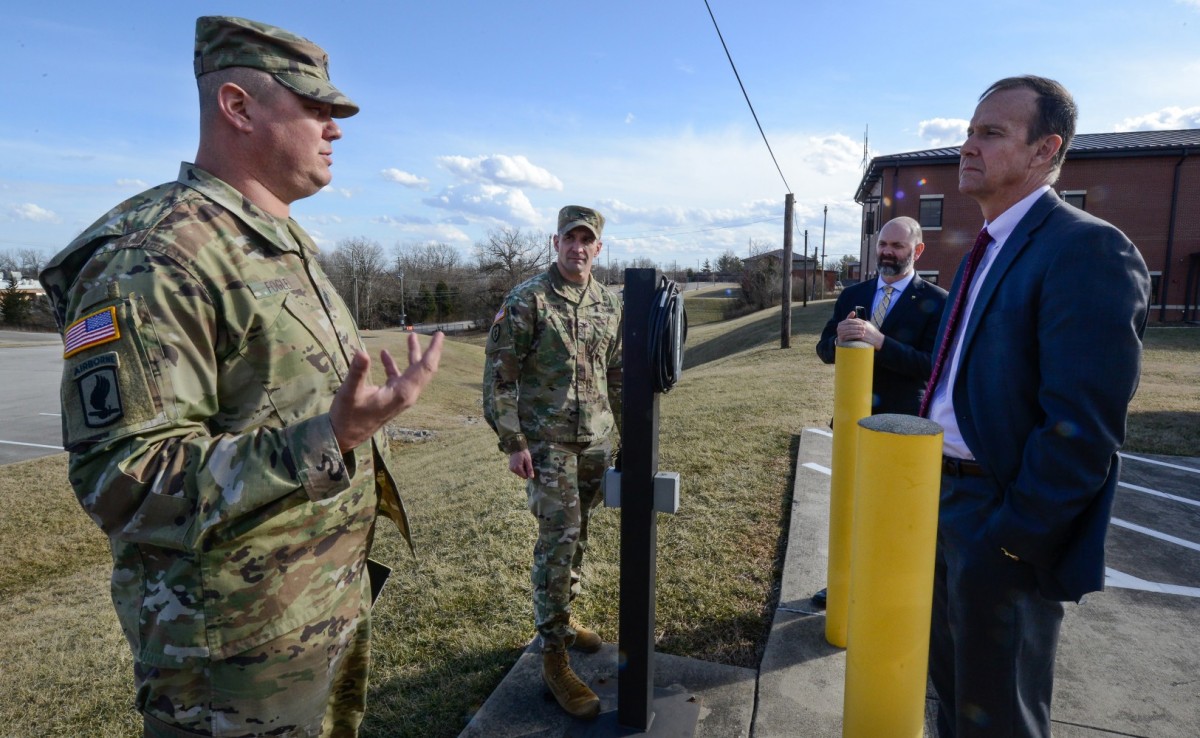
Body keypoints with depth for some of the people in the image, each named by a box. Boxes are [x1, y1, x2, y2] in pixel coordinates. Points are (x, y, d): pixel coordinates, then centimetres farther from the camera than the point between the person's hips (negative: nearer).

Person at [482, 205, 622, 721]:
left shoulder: (609, 303, 9)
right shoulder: (527, 300, -9)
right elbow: (499, 375, -10)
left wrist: (629, 430, 15)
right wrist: (513, 442, -13)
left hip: (596, 442, 6)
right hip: (547, 442, -5)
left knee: (576, 537, 16)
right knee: (558, 539, -7)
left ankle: (562, 620, 36)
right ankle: (554, 658, 5)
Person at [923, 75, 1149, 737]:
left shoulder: (1086, 249, -18)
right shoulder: (990, 247, 11)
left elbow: (1084, 426, -24)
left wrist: (1014, 539, -20)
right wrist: (932, 495, 12)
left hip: (1003, 519, -8)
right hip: (946, 498, 8)